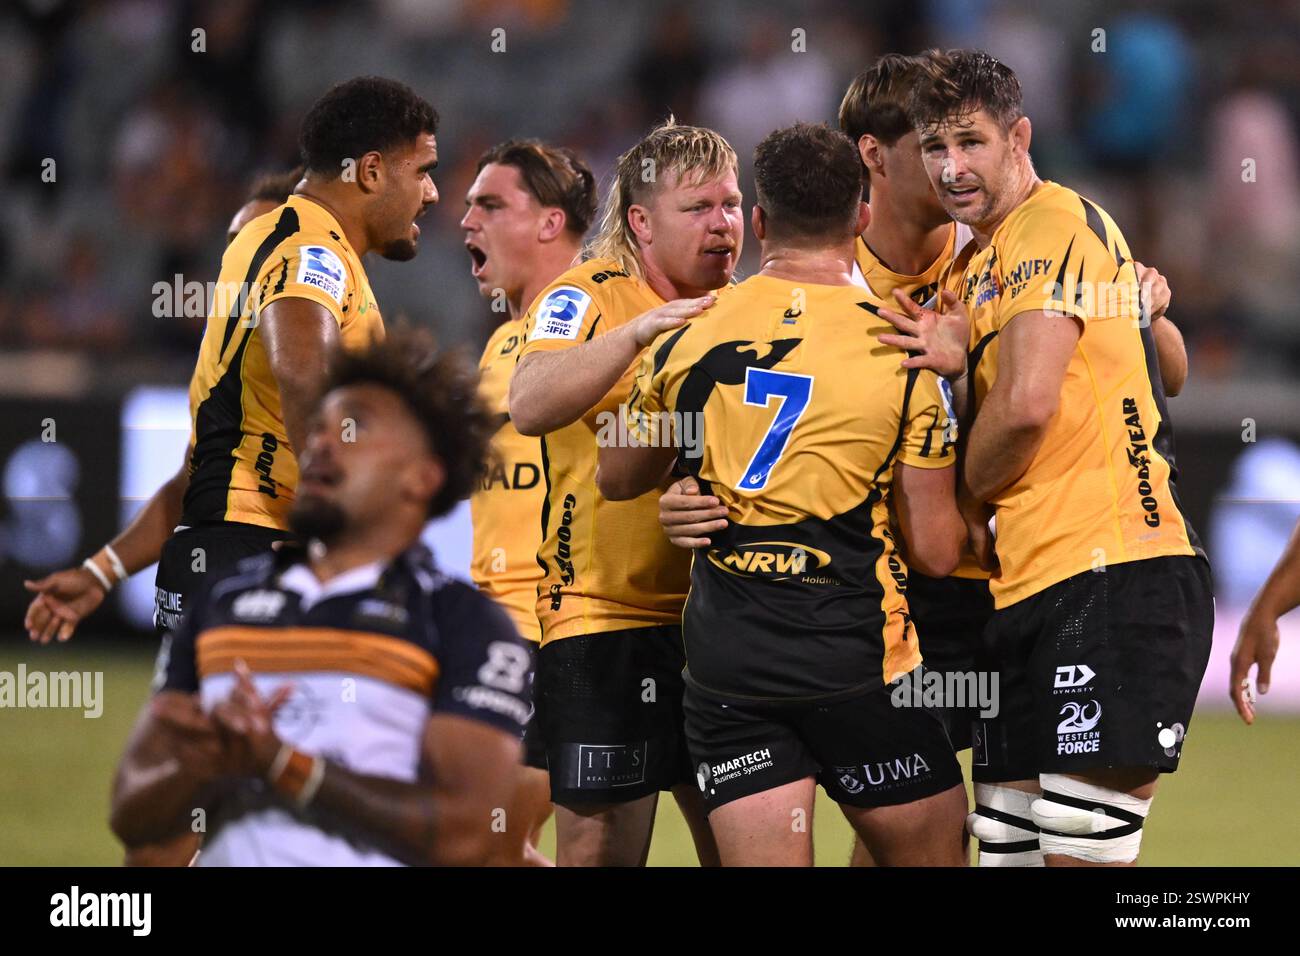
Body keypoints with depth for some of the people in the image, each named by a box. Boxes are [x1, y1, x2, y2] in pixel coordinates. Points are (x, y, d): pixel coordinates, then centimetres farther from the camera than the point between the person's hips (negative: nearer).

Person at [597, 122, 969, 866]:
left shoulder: (688, 338, 3)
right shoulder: (901, 351, -6)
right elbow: (936, 551, -5)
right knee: (933, 854, 9)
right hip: (856, 659, -3)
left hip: (723, 658, 3)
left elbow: (618, 478, 20)